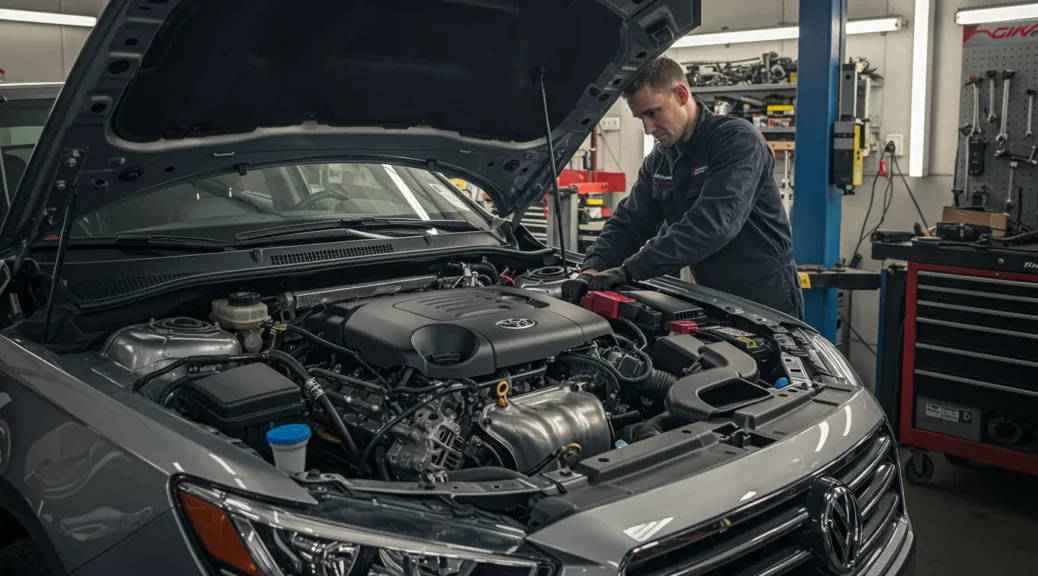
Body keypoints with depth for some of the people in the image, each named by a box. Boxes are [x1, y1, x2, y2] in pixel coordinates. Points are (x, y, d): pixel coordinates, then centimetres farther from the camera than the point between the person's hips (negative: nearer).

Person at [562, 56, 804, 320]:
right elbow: (629, 222, 3)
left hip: (766, 302, -7)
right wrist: (592, 269, -17)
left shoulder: (737, 140, -18)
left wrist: (629, 270, -34)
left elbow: (712, 224, -31)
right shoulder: (658, 161, 5)